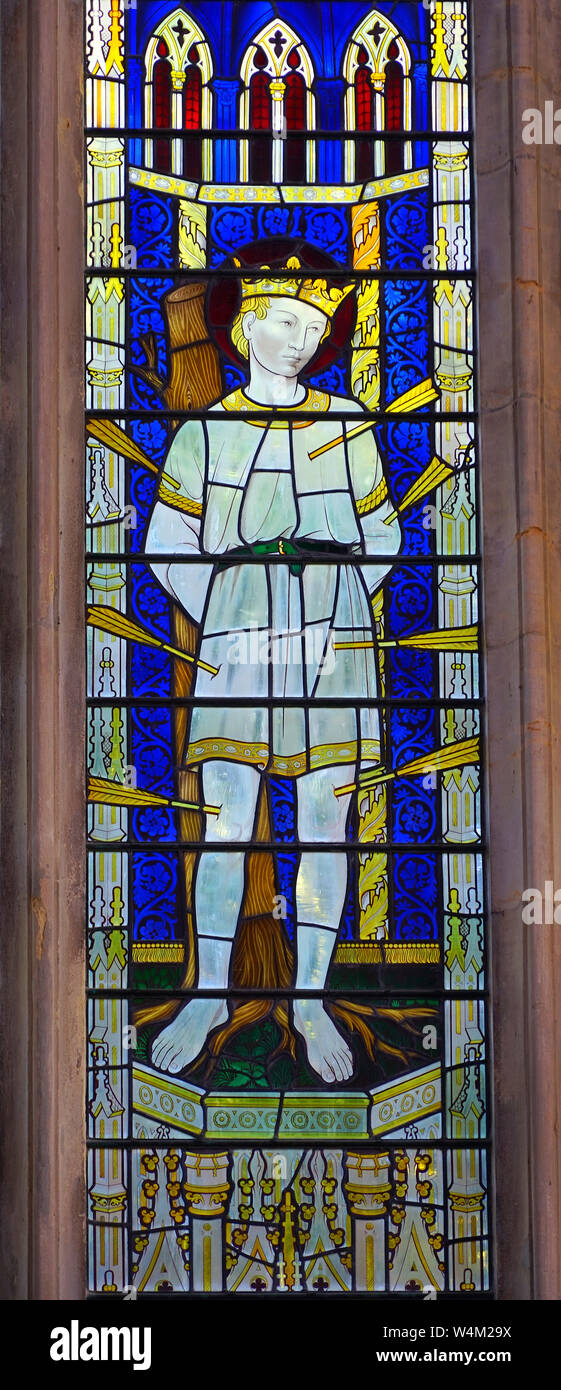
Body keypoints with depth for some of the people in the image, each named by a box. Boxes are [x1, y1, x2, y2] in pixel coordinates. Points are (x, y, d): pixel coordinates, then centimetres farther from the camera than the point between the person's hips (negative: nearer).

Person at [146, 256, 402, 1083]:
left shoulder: (348, 426, 10)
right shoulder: (206, 432, 7)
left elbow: (382, 534, 12)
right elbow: (168, 544, 8)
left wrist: (337, 610, 0)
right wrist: (223, 626, 0)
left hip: (333, 642, 1)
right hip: (237, 640, -1)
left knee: (326, 823, 2)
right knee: (225, 828, -2)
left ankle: (311, 1000, 11)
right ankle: (210, 996, 11)